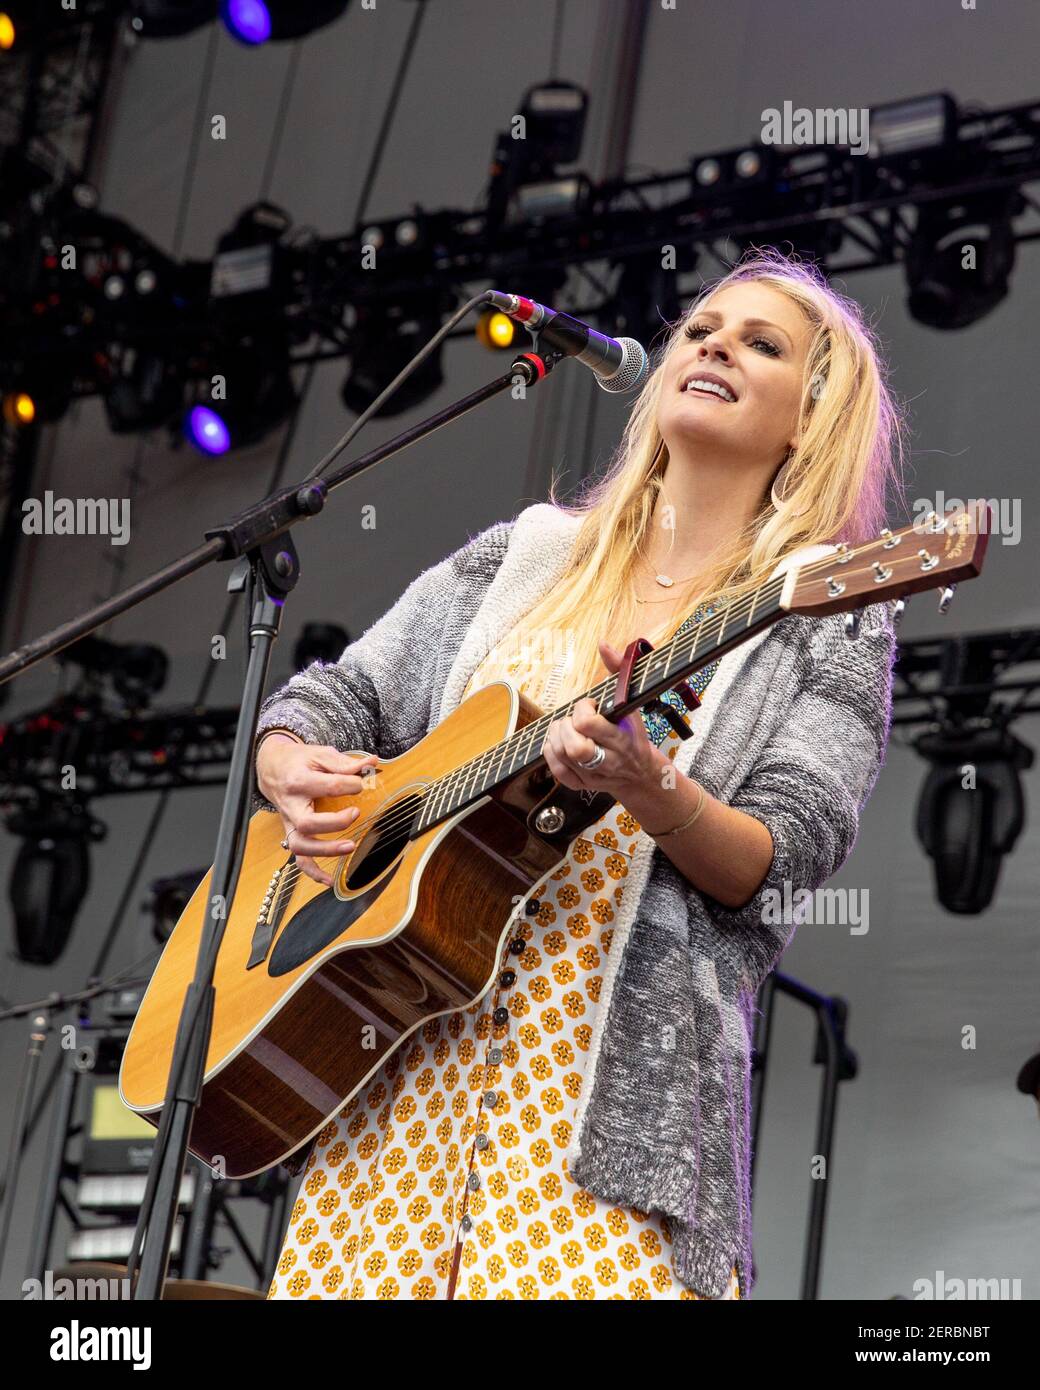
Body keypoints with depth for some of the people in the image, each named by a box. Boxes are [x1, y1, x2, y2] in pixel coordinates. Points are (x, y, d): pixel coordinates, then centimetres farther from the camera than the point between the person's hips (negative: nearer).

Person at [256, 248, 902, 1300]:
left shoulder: (833, 618, 4)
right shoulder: (527, 553, 16)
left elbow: (778, 870, -5)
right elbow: (339, 695, 19)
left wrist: (649, 790, -24)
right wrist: (289, 768, -4)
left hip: (616, 1082, -3)